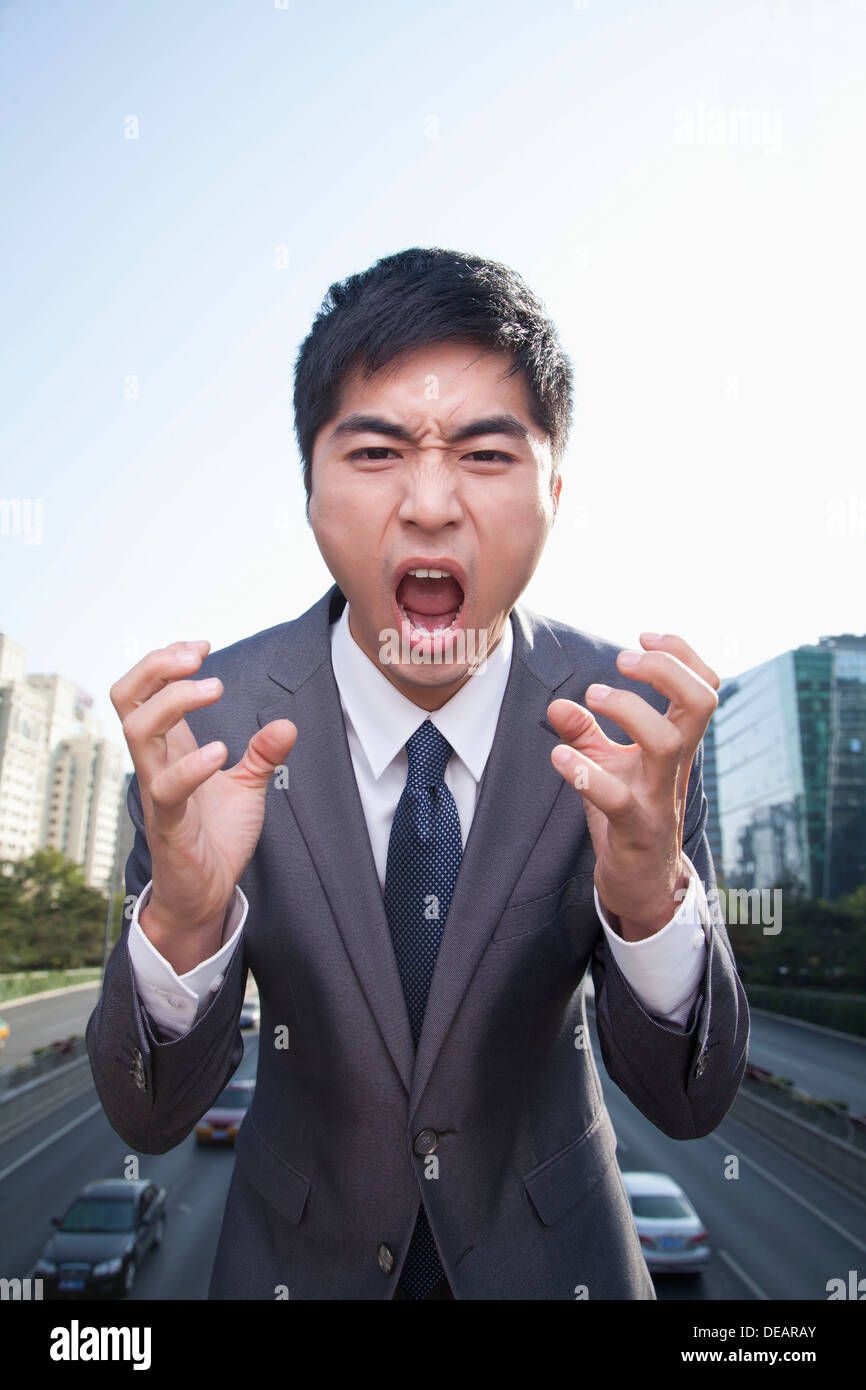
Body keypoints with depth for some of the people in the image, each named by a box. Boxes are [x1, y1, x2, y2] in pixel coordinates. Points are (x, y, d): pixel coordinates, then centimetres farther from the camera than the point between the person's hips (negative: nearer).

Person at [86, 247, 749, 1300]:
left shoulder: (633, 719, -21)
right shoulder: (207, 718, -22)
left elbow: (688, 1102, -19)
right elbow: (149, 1118, -19)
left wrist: (653, 894, -40)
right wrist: (180, 916, -40)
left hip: (549, 1243, 1)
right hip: (301, 1248, 0)